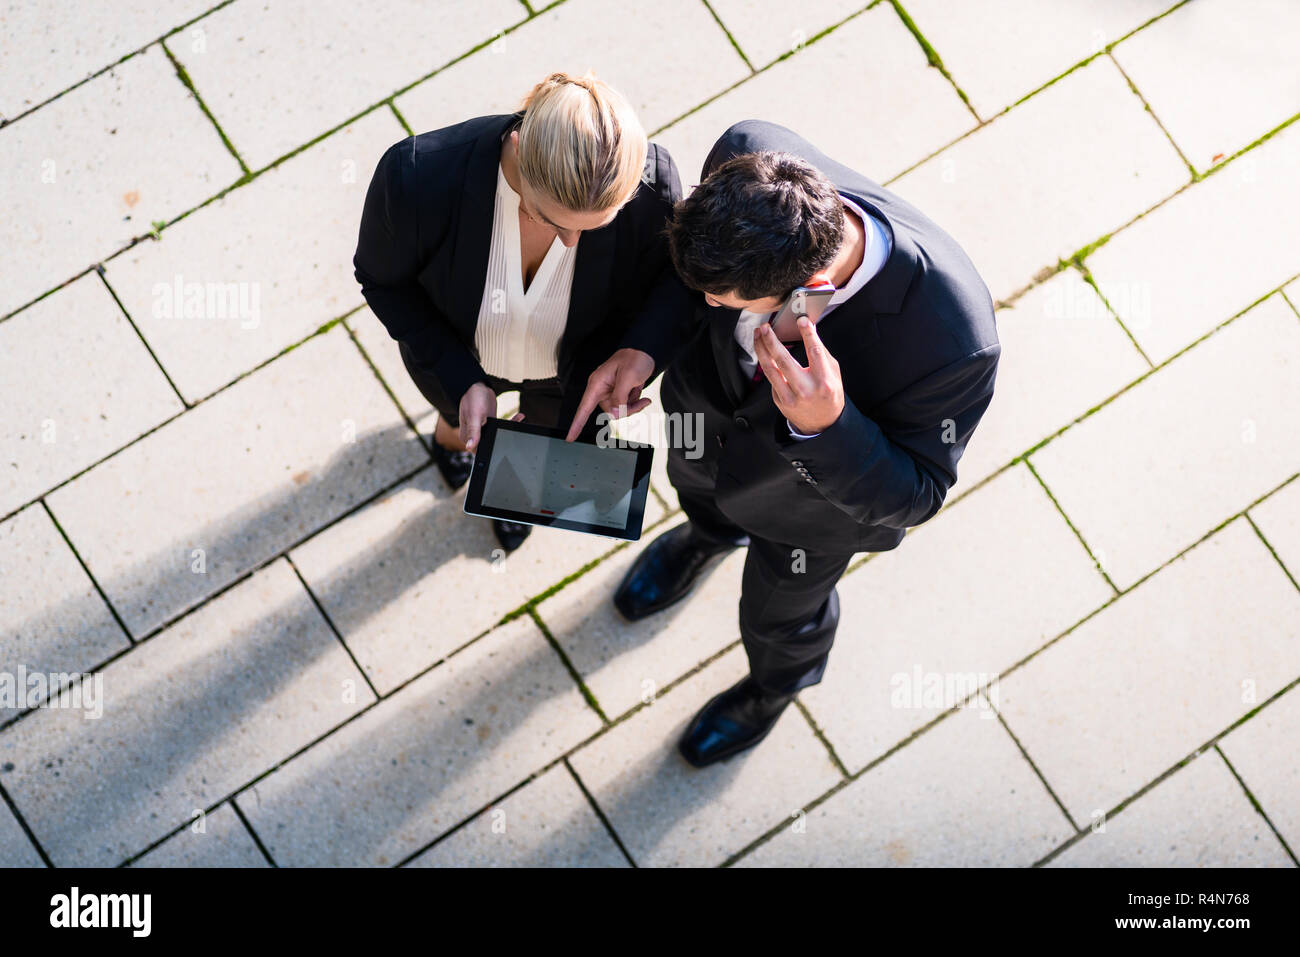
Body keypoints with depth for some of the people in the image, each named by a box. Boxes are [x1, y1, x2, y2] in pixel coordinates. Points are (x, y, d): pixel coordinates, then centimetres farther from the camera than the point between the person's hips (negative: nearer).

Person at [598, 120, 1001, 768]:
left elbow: (913, 496, -33)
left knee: (781, 614, 30)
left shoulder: (953, 341, -49)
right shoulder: (748, 158, -39)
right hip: (710, 400, 3)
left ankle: (775, 687, 67)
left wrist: (826, 427, -53)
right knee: (694, 478, 38)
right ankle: (713, 532, 77)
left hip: (820, 485, -3)